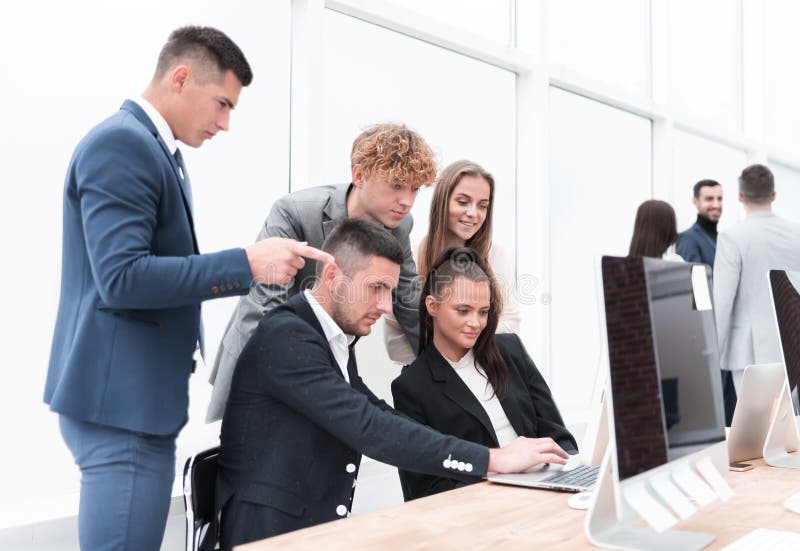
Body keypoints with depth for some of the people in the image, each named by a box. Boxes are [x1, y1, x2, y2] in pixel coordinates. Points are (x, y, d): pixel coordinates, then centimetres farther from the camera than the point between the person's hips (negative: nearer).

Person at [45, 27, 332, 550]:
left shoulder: (155, 150, 15)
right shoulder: (120, 144, -15)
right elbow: (121, 278, -24)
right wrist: (247, 263, -22)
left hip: (135, 397, 10)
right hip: (121, 399, -10)